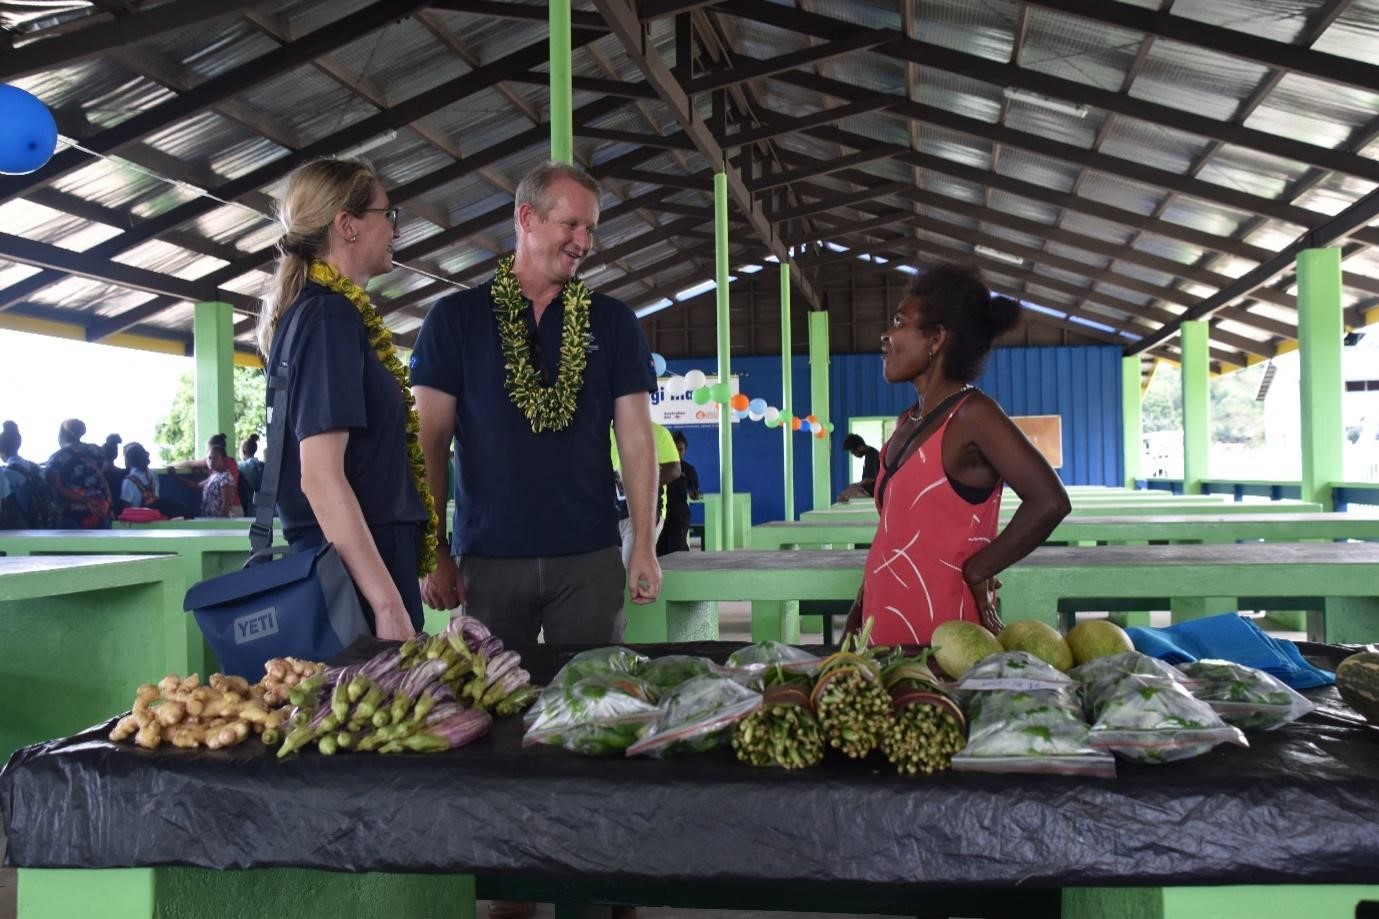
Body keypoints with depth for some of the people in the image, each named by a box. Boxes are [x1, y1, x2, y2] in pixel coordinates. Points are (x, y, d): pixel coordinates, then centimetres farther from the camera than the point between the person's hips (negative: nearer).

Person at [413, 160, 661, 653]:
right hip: (487, 558, -1)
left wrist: (645, 545, -3)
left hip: (590, 557, 1)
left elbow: (635, 436, 4)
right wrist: (434, 552, -4)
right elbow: (429, 440, 1)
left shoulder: (613, 322, 8)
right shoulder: (455, 317, 3)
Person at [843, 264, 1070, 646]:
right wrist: (862, 608, 11)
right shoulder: (908, 423, 11)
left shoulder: (971, 415, -13)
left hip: (942, 634, -8)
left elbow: (1048, 502, -22)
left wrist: (976, 572, -15)